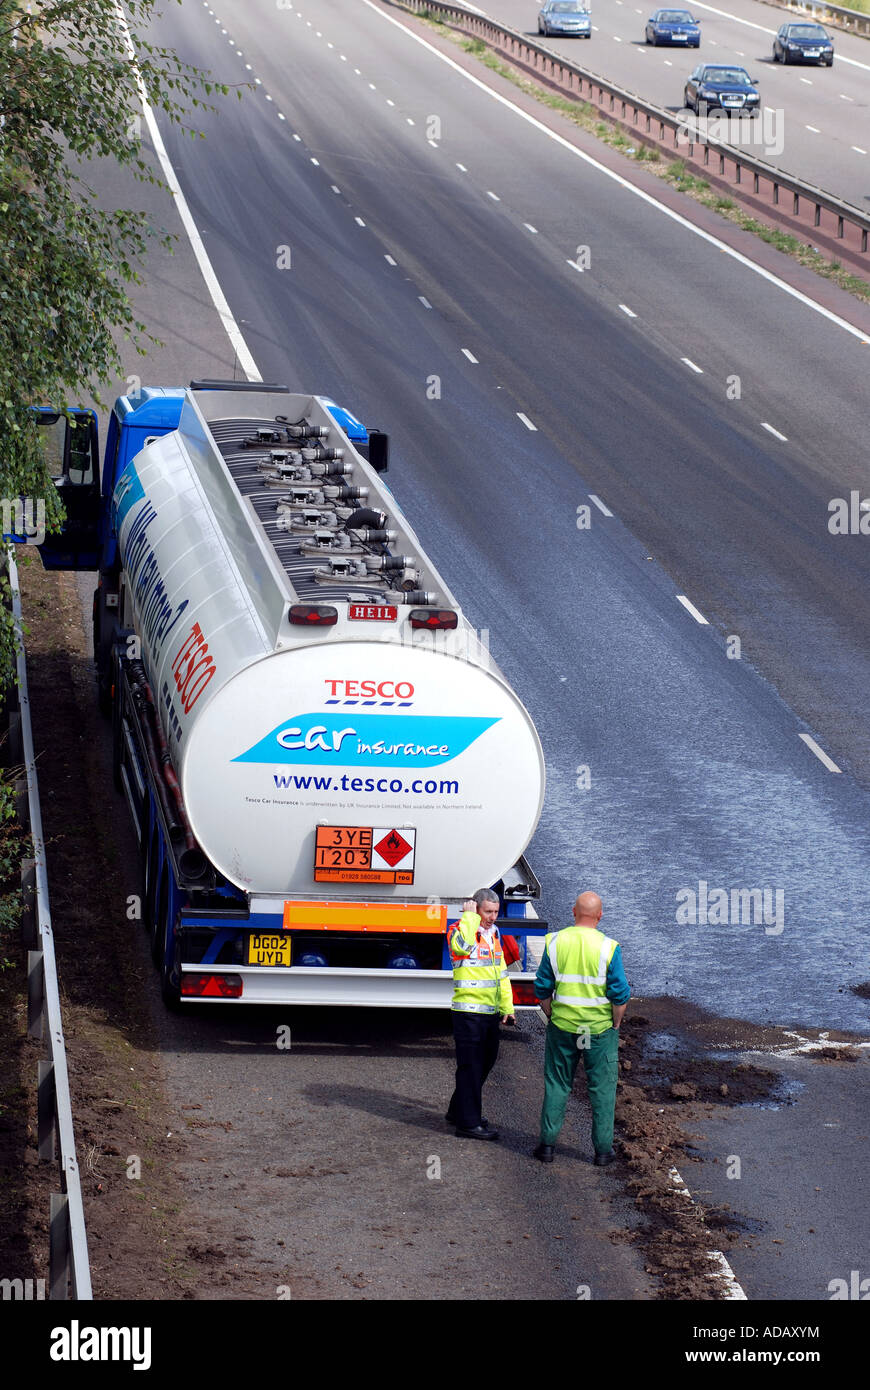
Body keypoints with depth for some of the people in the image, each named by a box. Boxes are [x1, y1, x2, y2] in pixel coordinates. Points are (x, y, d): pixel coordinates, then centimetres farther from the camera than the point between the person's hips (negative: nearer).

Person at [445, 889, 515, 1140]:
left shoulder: (493, 934, 14)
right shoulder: (462, 931, -11)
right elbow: (462, 945, -37)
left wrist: (507, 1007, 17)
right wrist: (470, 916, -24)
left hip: (490, 1013, 9)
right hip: (469, 1013, -9)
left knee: (485, 1062, 17)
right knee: (471, 1066, -5)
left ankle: (458, 1111, 31)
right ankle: (468, 1123, -1)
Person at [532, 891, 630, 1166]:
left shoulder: (555, 942, -4)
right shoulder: (608, 948, -11)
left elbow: (542, 988, 1)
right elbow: (620, 995, -9)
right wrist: (615, 1024, 5)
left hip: (562, 1027, 2)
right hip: (600, 1029, -2)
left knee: (556, 1086, 12)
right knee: (602, 1089, 8)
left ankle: (547, 1143, 13)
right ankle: (603, 1148, 10)